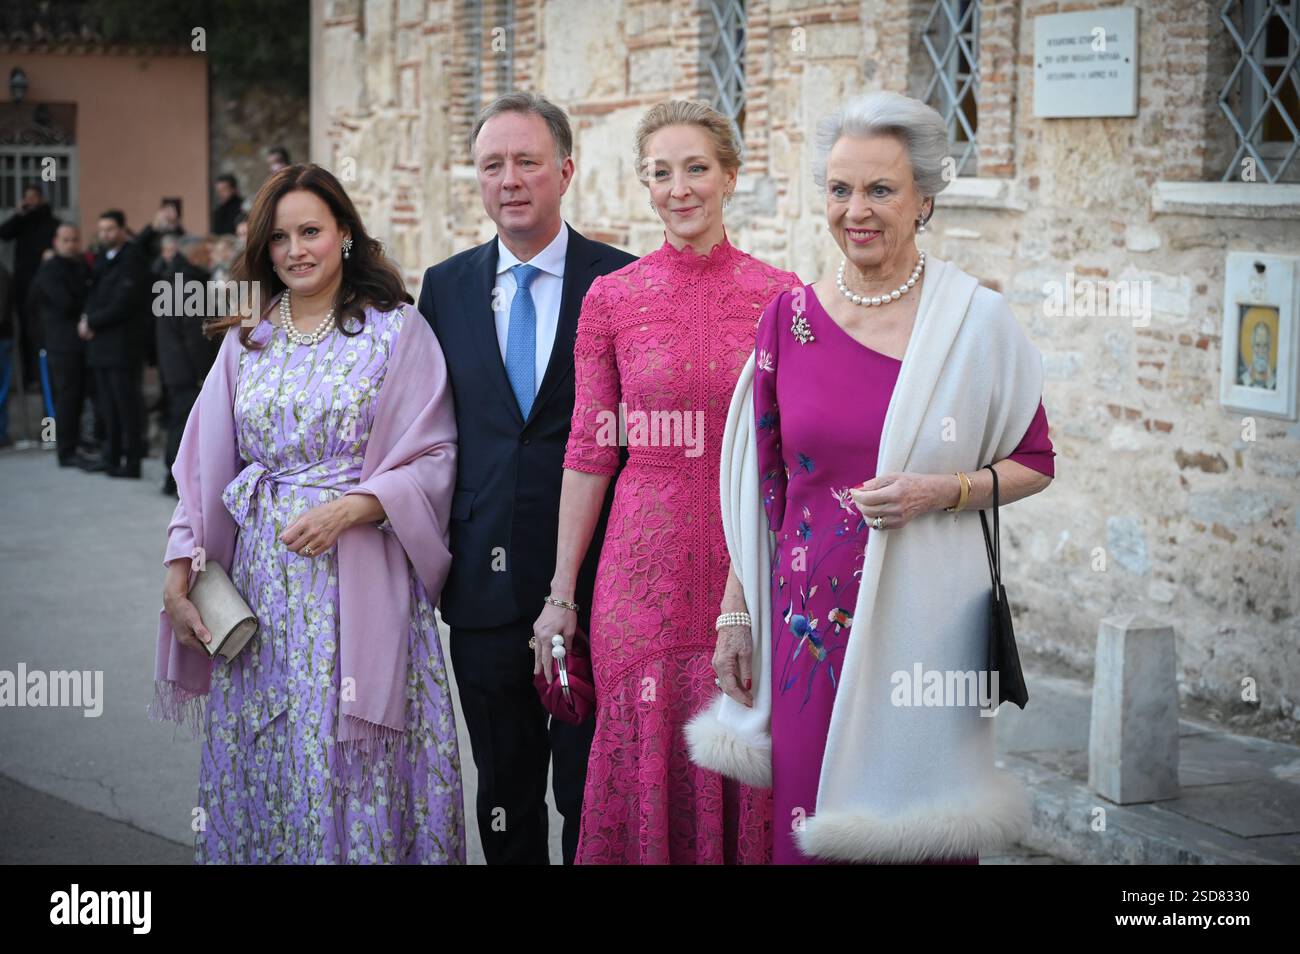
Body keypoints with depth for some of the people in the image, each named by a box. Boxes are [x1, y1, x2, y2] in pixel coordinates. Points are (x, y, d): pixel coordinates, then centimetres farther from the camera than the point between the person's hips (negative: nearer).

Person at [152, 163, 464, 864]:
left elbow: (434, 457, -5)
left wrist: (350, 507, -18)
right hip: (262, 580, 4)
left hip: (359, 581, -4)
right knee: (261, 760, 8)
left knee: (352, 758, -2)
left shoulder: (396, 329, -1)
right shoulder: (247, 340, 11)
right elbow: (205, 464, 12)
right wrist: (180, 570, 2)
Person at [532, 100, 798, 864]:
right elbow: (589, 451, 4)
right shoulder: (611, 298, 1)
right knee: (644, 761, 7)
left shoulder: (780, 295, 0)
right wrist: (560, 594, 4)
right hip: (646, 563, 0)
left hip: (752, 561, 0)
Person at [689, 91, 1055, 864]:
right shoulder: (790, 317, 3)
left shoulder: (976, 321, -4)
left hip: (926, 615, -2)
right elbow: (758, 482, 8)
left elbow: (1035, 463, 5)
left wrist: (943, 491, -13)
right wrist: (736, 613, 8)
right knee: (812, 822, 7)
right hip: (811, 617, 2)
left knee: (918, 824, 5)